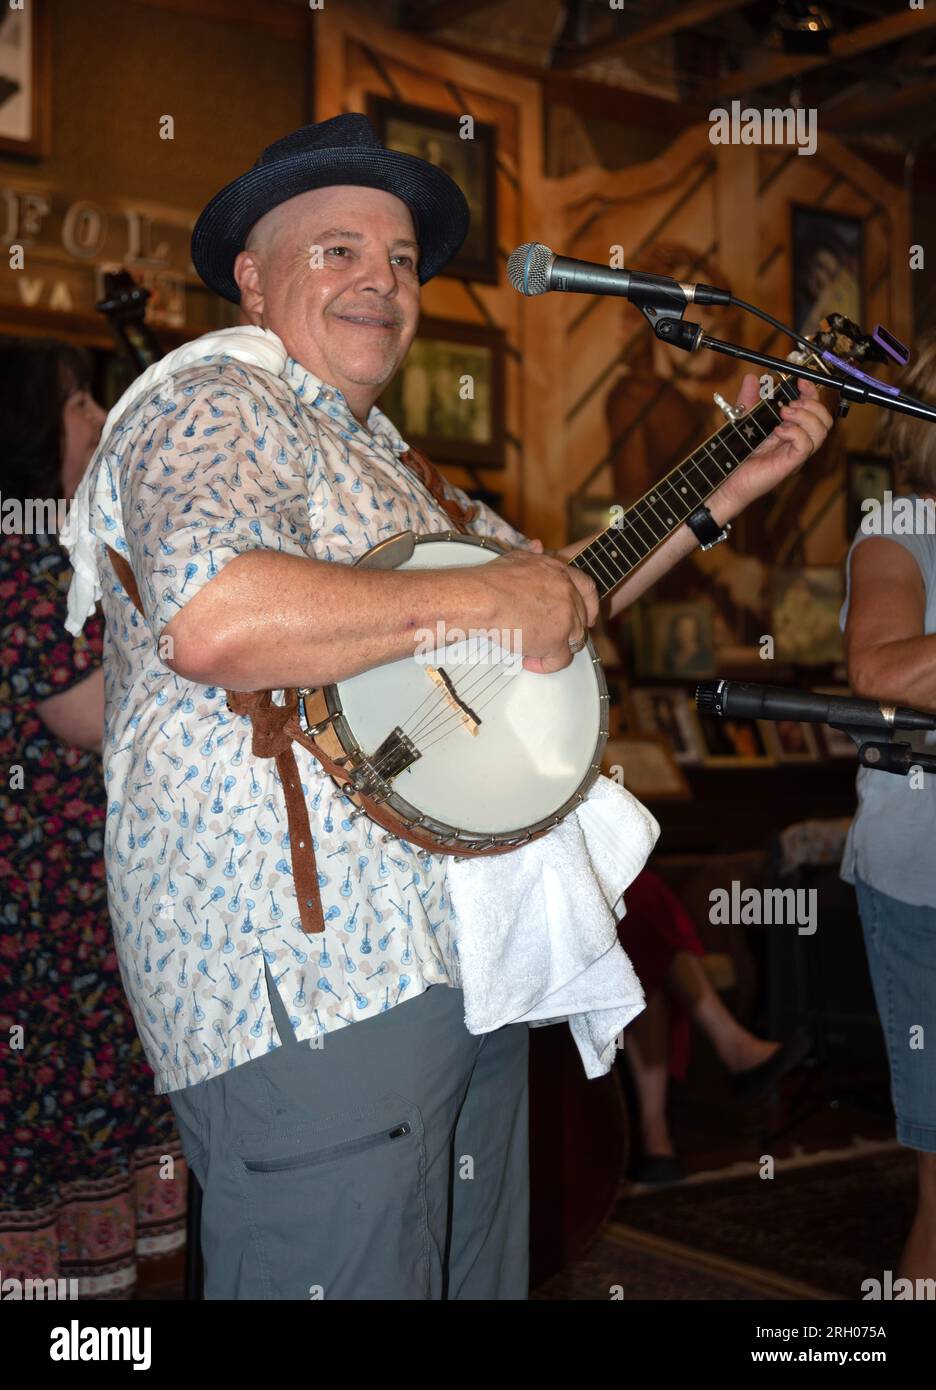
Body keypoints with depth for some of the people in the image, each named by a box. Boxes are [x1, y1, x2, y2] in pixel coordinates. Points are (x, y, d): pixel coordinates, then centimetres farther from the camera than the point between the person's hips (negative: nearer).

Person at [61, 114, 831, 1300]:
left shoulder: (384, 460, 23)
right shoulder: (216, 406, -8)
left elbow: (557, 589, 31)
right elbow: (211, 621, -29)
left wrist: (727, 486, 23)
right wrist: (481, 601, -20)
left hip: (460, 967, 10)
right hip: (305, 985, -10)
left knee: (476, 1277, 17)